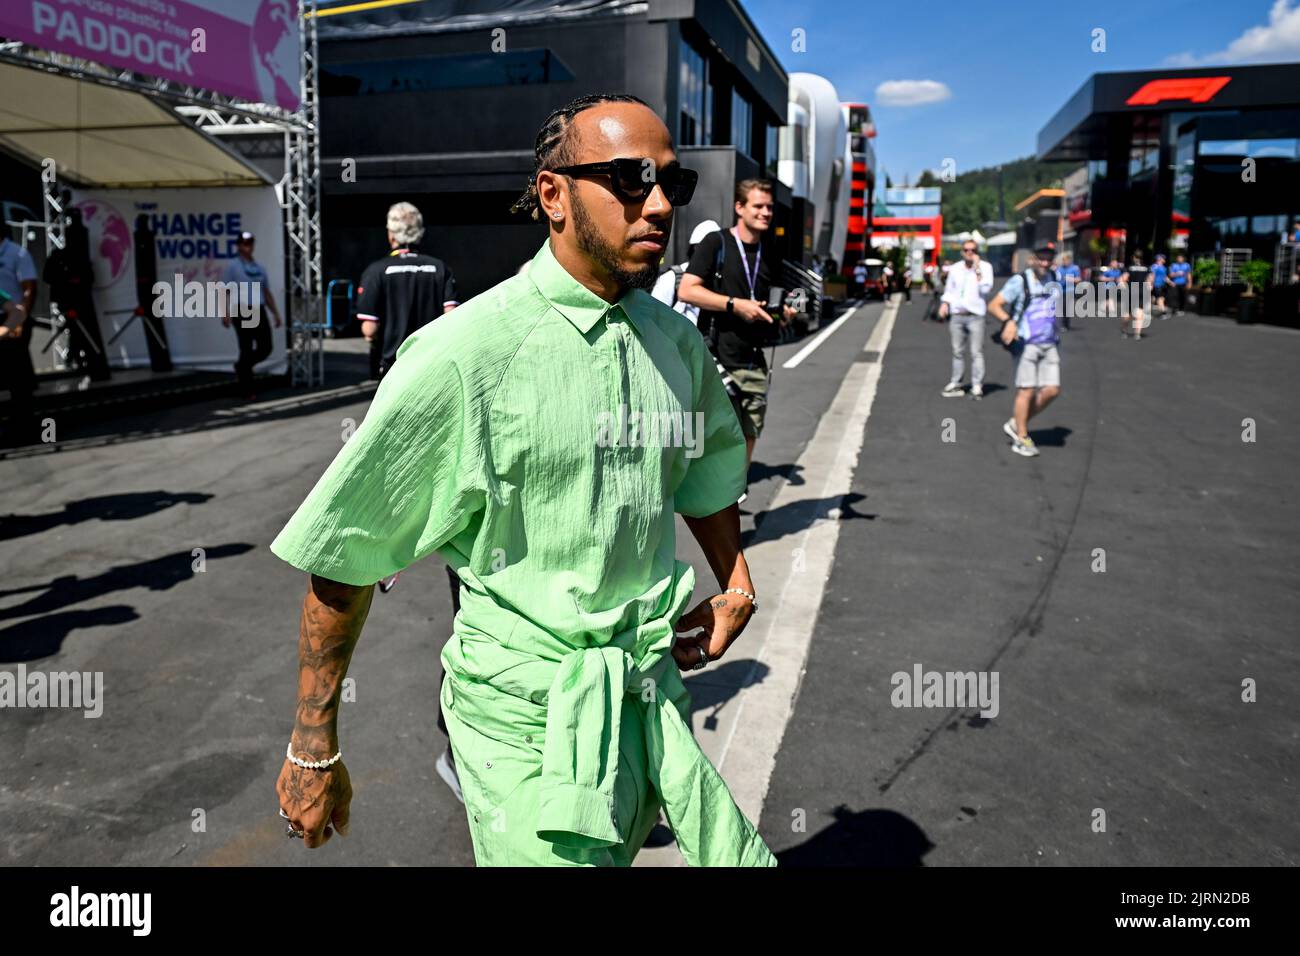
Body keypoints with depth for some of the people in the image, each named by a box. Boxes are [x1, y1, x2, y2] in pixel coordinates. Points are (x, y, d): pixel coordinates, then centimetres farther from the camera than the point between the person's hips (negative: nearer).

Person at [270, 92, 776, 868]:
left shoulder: (677, 341, 2)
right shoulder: (466, 353, -17)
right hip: (526, 715, -6)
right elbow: (342, 550, -11)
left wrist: (736, 586, 8)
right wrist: (315, 747, -6)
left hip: (655, 694, 6)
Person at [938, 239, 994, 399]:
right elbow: (949, 289, 20)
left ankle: (977, 386, -3)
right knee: (957, 352, 9)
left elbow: (986, 289, -12)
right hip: (956, 314, 4)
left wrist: (977, 269, -13)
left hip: (975, 315, -4)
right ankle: (955, 384, 15)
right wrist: (945, 303, 3)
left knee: (976, 353, -6)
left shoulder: (985, 267, 1)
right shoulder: (955, 268, 12)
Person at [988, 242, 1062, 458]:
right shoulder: (1019, 281, -5)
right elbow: (994, 305, -10)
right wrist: (1008, 321, -28)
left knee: (1052, 390, -1)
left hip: (1049, 345, 6)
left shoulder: (1053, 281, 14)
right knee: (1026, 390, -5)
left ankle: (1016, 424, 15)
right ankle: (1021, 438, 6)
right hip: (1026, 343, -6)